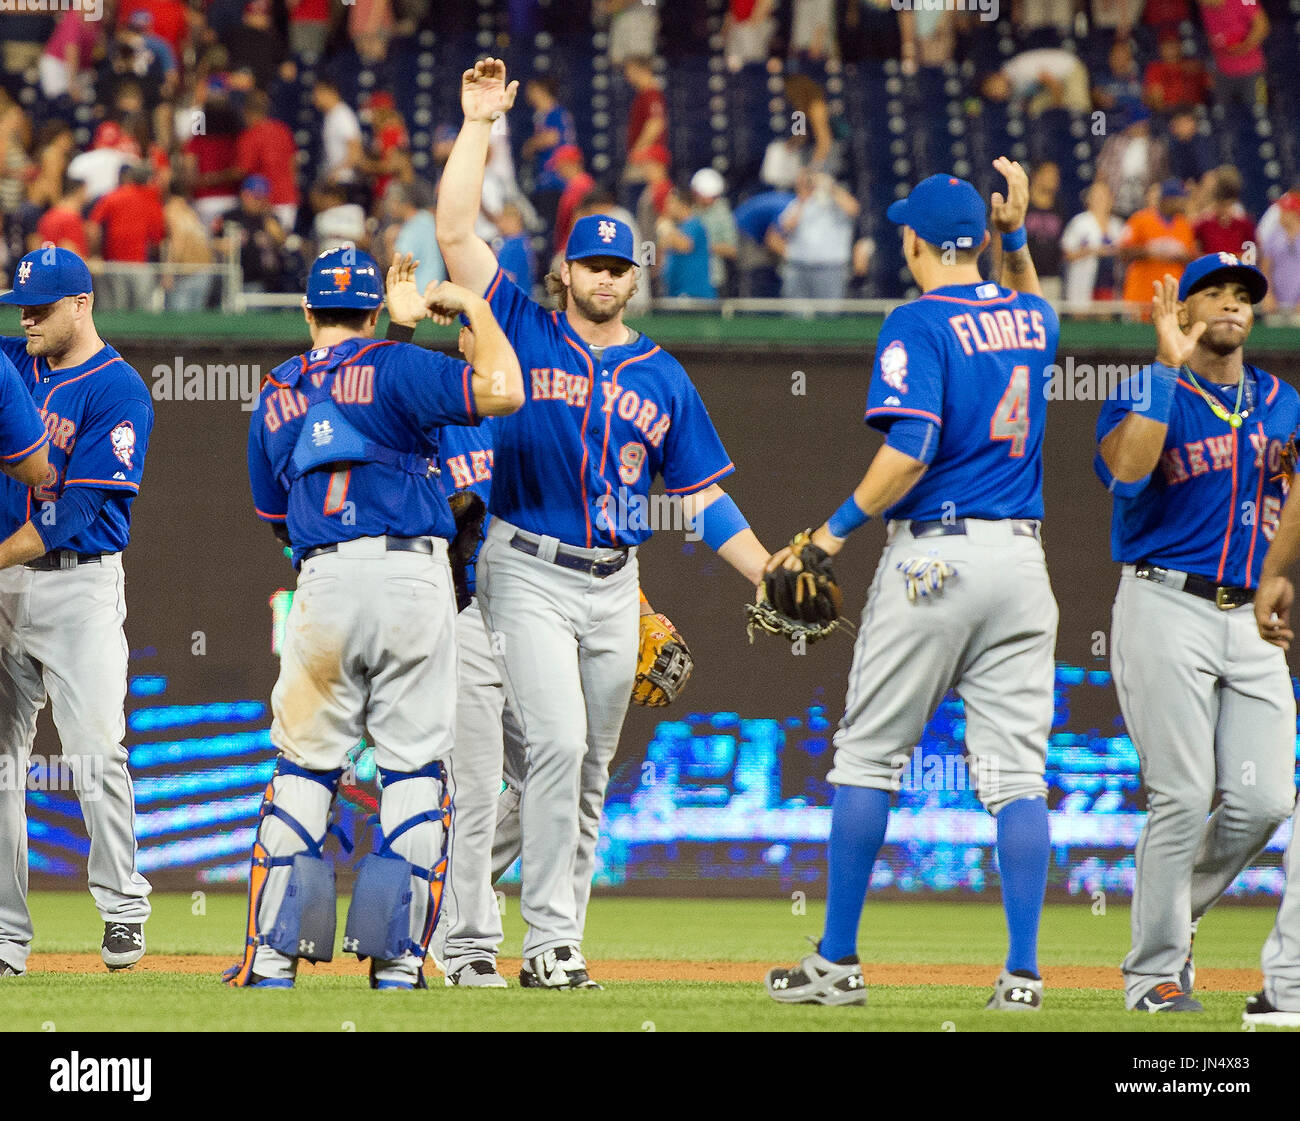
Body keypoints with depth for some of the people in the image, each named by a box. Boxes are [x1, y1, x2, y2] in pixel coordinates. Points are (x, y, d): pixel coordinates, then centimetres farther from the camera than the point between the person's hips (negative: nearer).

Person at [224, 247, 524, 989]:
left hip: (322, 582, 3)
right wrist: (475, 310, 2)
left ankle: (274, 954, 5)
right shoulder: (394, 368, 1)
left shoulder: (275, 398, 16)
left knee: (305, 766, 10)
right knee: (415, 766, 3)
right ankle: (398, 956, -1)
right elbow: (501, 392, -12)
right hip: (412, 576, -3)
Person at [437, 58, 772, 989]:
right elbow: (456, 230, -6)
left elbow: (703, 496, 11)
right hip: (529, 571, -4)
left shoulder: (664, 379, 11)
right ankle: (549, 941, -16)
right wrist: (478, 126, -7)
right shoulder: (525, 332, 2)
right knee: (559, 741, -18)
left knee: (592, 766, 8)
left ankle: (563, 937, 16)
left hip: (615, 586, 4)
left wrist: (771, 577, 2)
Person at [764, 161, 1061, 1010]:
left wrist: (837, 531, -10)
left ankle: (838, 962, 7)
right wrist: (1018, 236, 26)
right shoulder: (1030, 318, 11)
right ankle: (1023, 971, -5)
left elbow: (910, 452, -19)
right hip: (1021, 556, 5)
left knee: (870, 756, 5)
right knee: (1017, 770, 2)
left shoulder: (920, 324, -9)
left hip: (932, 554, -5)